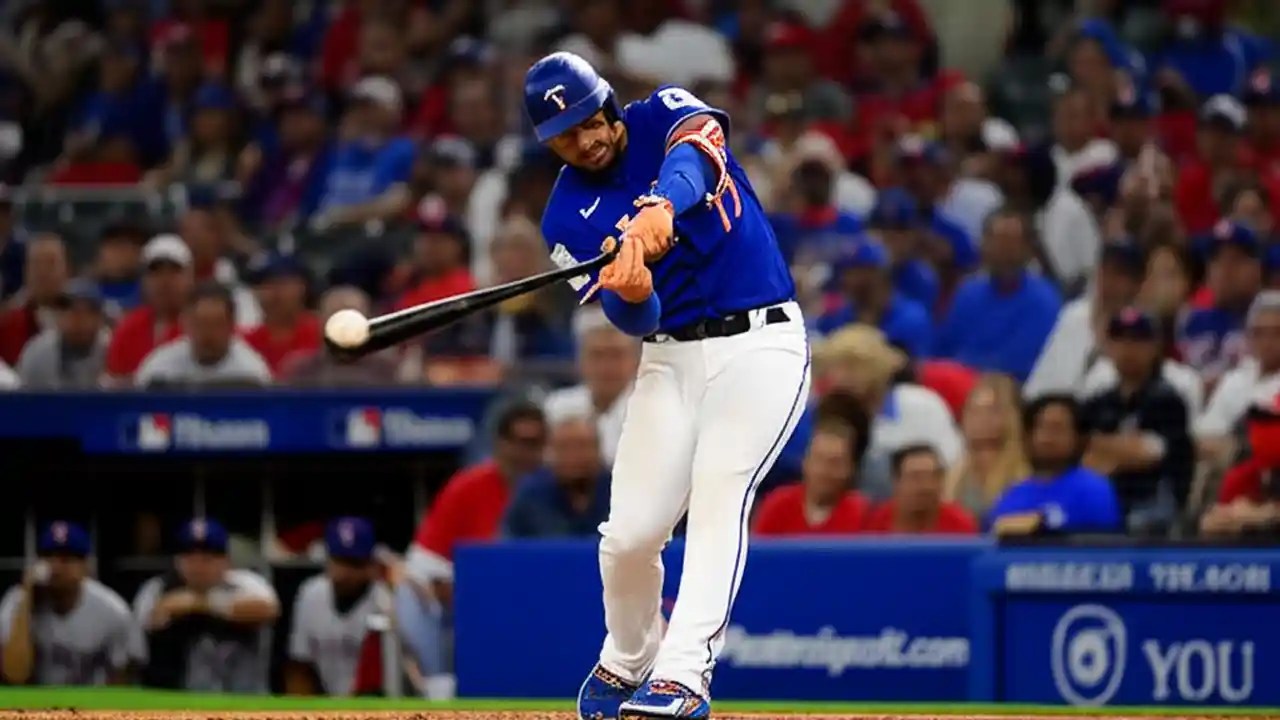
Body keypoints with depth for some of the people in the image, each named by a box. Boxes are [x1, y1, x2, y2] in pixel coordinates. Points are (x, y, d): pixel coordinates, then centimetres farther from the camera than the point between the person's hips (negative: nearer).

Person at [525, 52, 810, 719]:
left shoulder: (665, 116, -2)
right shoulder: (568, 216, 2)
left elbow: (695, 147, -29)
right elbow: (637, 321, -10)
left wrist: (660, 209, -51)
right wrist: (628, 291, -35)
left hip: (761, 343, -3)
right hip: (671, 358, 3)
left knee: (716, 499, -22)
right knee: (628, 533, -4)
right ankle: (626, 661, 24)